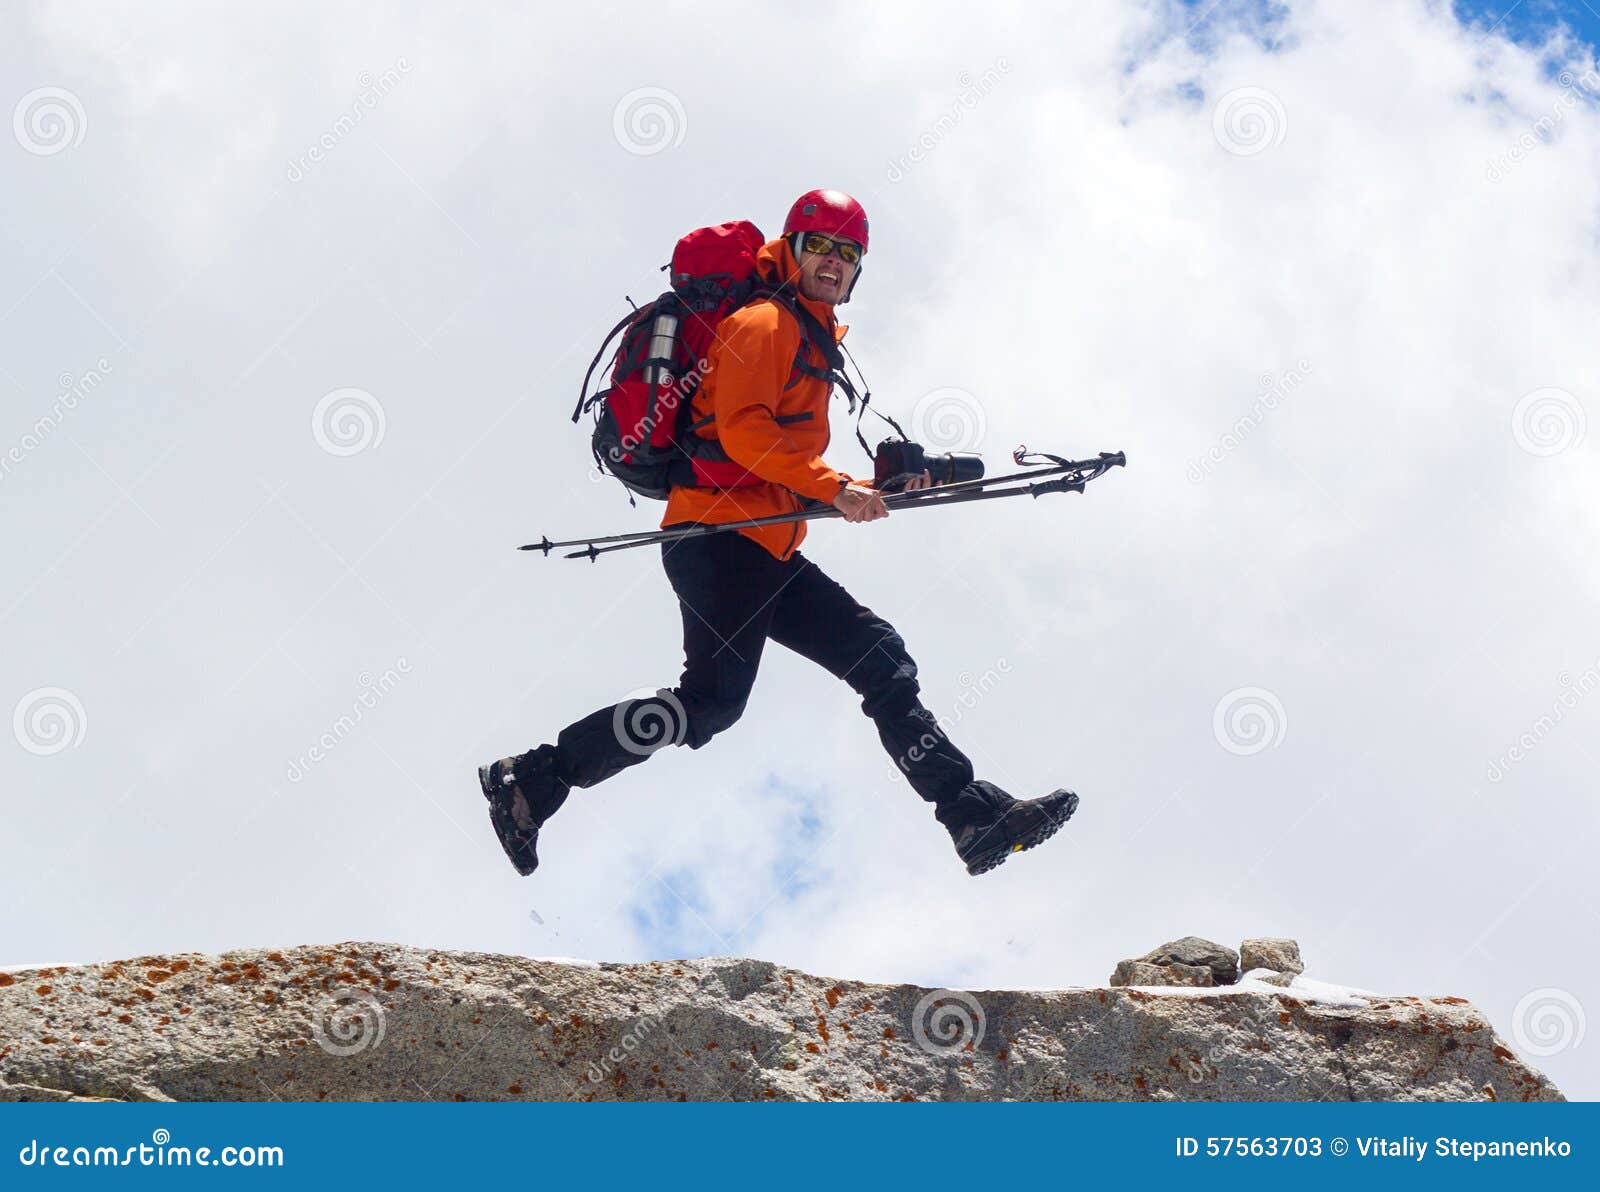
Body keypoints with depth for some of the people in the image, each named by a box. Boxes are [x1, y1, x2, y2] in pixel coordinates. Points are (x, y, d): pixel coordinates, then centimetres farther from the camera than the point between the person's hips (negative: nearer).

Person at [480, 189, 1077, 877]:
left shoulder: (813, 343, 28)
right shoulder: (763, 324, -2)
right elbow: (742, 430, -17)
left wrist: (881, 487, 20)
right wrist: (834, 487, -21)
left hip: (771, 554, 10)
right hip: (722, 537, -10)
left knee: (881, 658, 2)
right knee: (713, 701, -20)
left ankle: (976, 815, -3)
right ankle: (532, 783, -15)